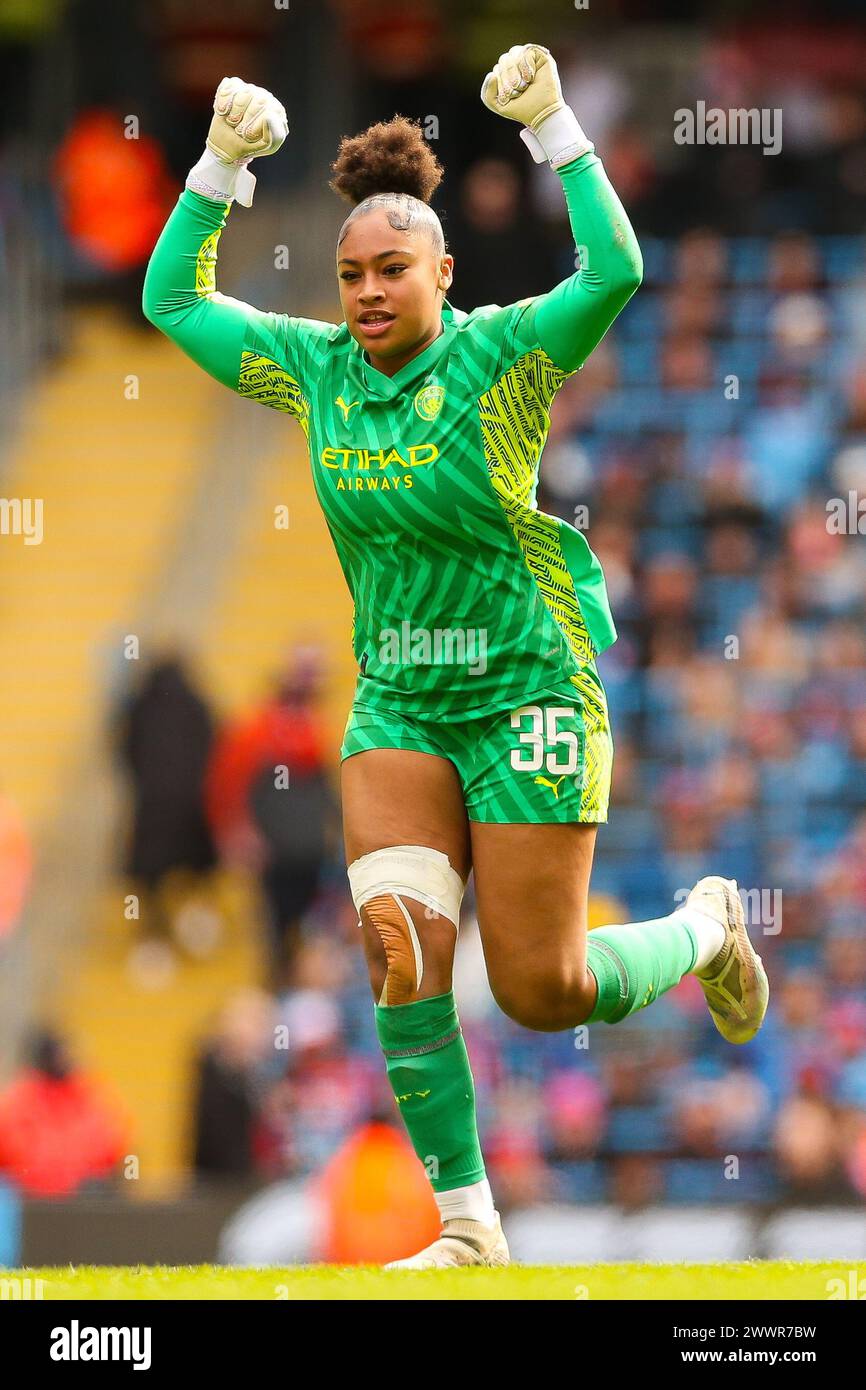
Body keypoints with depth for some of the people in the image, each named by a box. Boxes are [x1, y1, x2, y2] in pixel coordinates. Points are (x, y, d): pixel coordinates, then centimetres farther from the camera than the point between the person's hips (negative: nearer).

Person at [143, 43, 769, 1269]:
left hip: (526, 695, -4)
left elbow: (615, 273, -28)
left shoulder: (500, 357, -11)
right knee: (400, 948, -15)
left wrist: (555, 130, -27)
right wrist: (221, 166, 3)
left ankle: (704, 930, 29)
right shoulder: (313, 369, 3)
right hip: (396, 701, 4)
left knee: (541, 991, -4)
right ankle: (468, 1225, -8)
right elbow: (173, 300, 12)